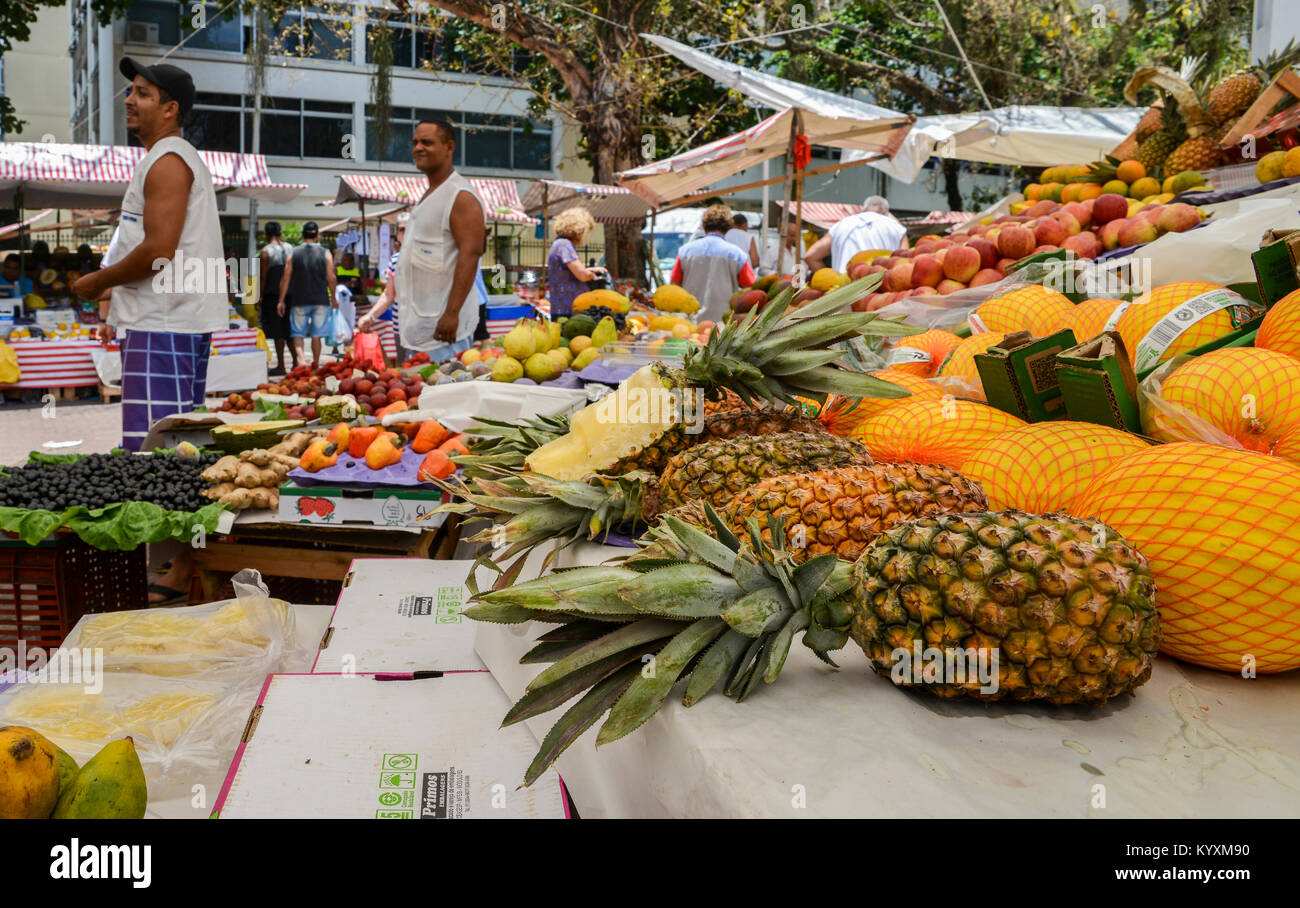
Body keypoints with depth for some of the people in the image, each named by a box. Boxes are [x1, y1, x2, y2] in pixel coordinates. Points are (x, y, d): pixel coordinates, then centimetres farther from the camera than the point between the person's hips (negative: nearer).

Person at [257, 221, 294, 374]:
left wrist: (259, 297, -5)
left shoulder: (266, 251, -8)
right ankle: (295, 362, 10)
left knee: (277, 332, -2)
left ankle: (281, 366, 0)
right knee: (289, 329, 13)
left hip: (273, 294, -5)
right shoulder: (290, 248, 7)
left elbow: (263, 276, -10)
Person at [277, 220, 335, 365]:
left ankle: (300, 358, -15)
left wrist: (281, 301, 4)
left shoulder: (293, 254, 1)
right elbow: (331, 278, -3)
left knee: (297, 333, 6)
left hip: (299, 300, 0)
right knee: (316, 335, 8)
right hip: (320, 300, 0)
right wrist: (333, 298, 10)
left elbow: (285, 278, -1)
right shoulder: (325, 254, -2)